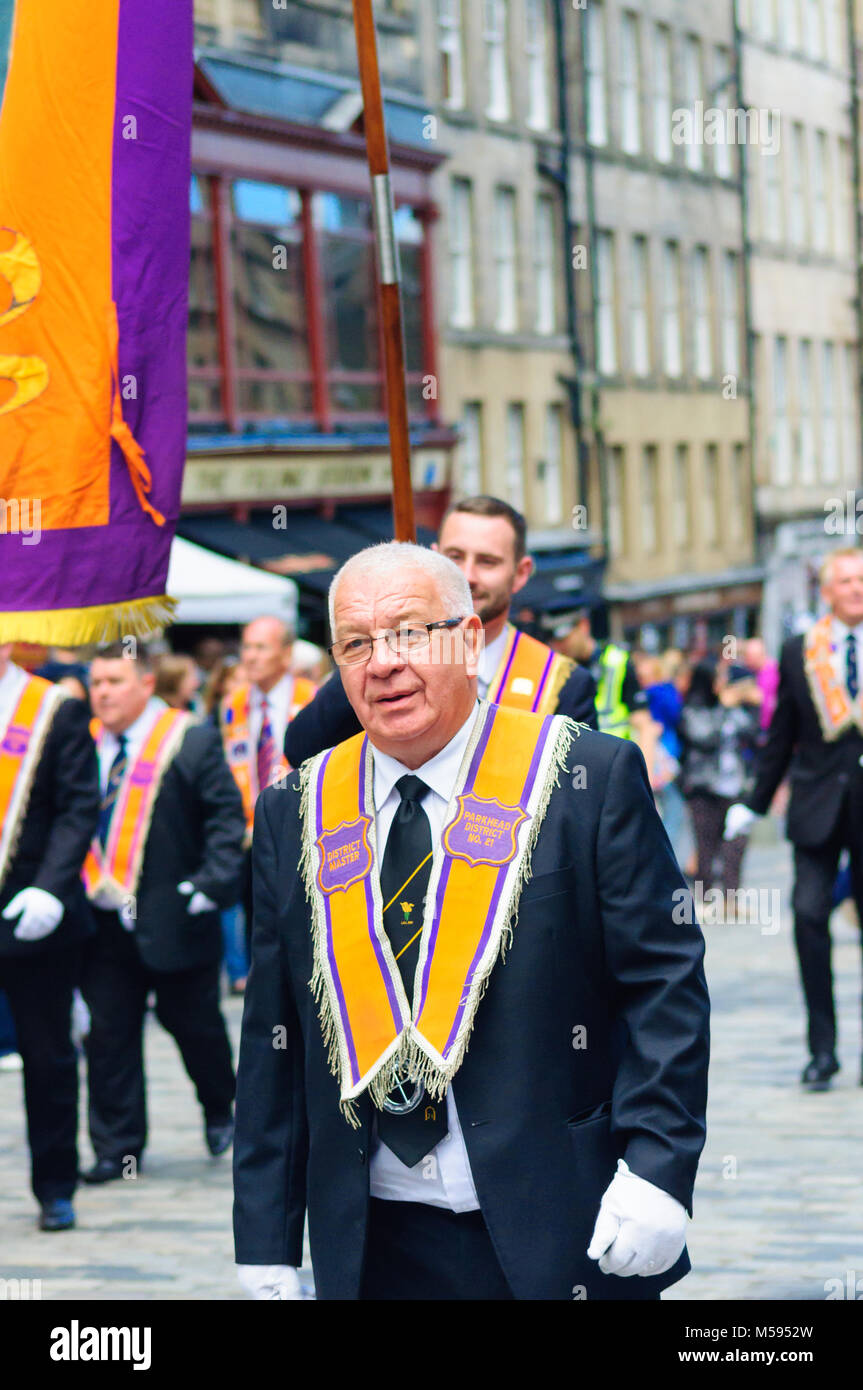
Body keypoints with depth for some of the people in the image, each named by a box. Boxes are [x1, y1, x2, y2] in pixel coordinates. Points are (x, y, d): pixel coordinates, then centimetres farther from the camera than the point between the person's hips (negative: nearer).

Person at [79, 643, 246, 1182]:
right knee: (109, 1031, 2)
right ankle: (117, 1147, 10)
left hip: (172, 919, -3)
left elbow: (226, 817, -6)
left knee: (193, 1020, 10)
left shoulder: (191, 741, -5)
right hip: (103, 921, 3)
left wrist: (212, 885, -16)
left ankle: (221, 1111, 36)